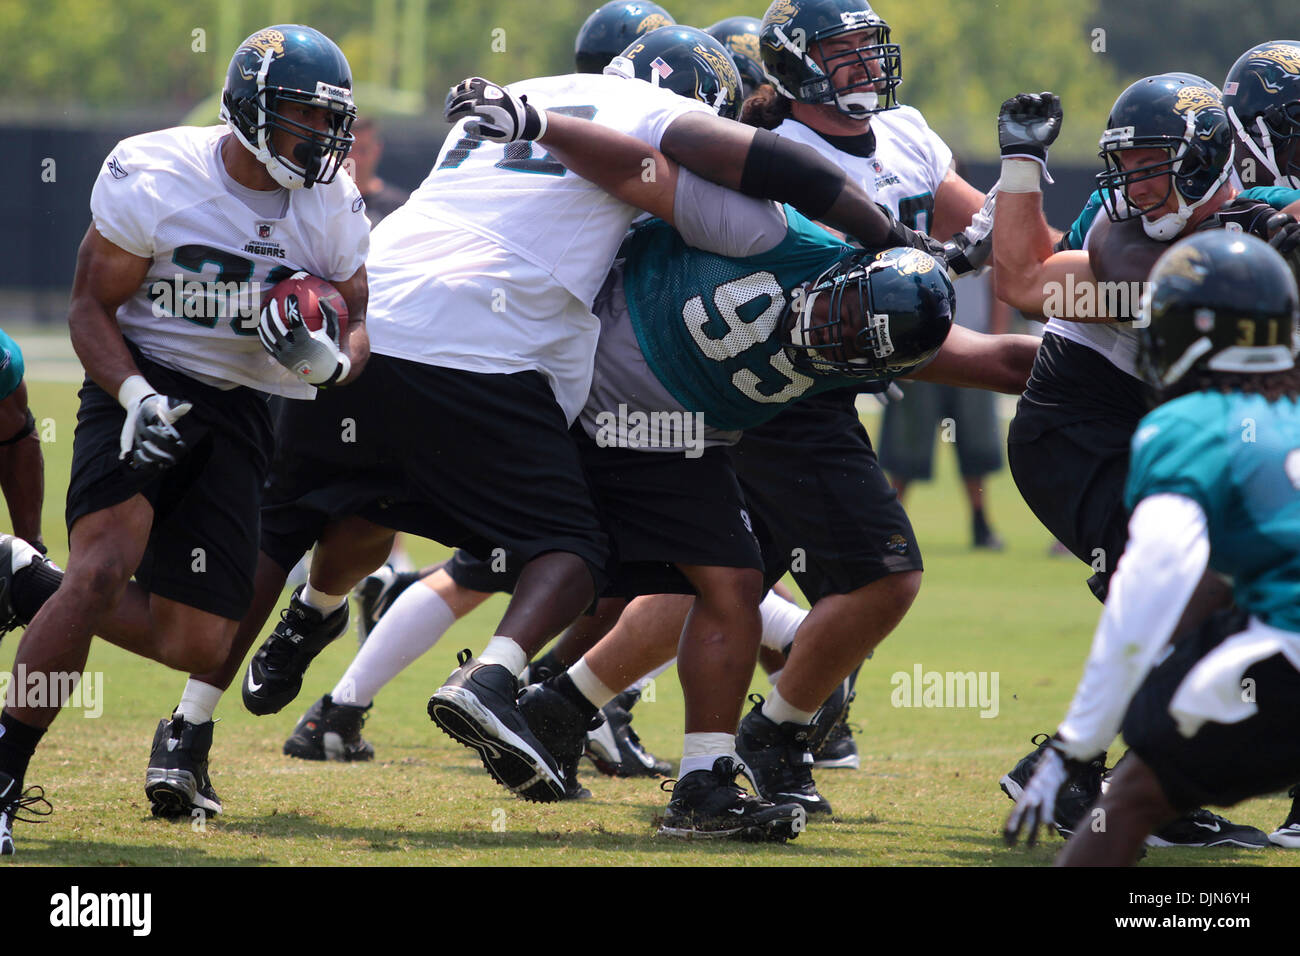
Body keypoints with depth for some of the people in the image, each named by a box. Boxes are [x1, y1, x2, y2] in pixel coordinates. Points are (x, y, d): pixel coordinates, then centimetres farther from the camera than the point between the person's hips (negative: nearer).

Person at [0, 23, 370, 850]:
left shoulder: (334, 208, 0)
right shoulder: (152, 179, -12)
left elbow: (364, 324, 8)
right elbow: (91, 306, -7)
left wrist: (334, 362, -17)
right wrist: (135, 395, -25)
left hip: (238, 411, 5)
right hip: (144, 386, -5)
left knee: (197, 644, -3)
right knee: (105, 566, -28)